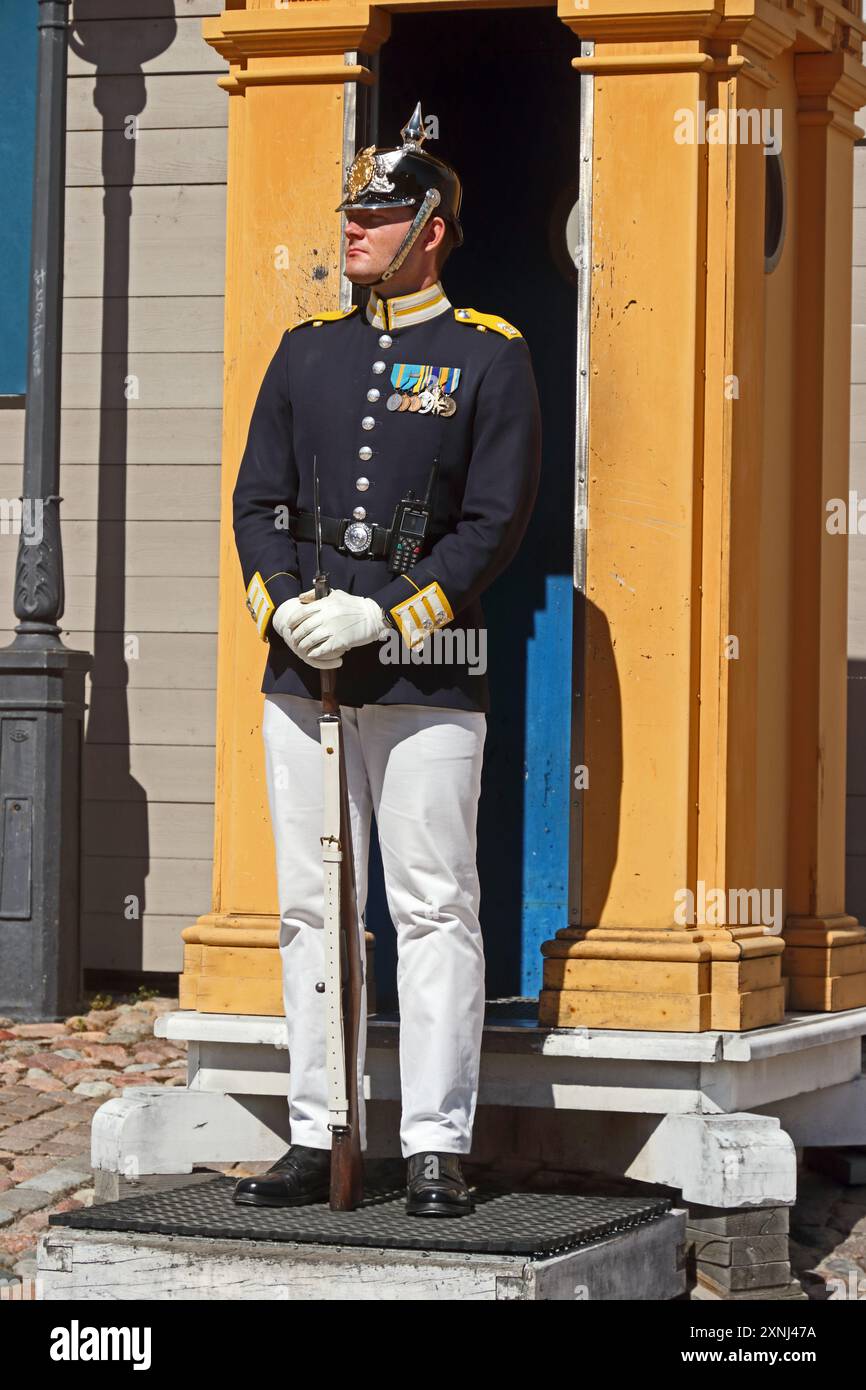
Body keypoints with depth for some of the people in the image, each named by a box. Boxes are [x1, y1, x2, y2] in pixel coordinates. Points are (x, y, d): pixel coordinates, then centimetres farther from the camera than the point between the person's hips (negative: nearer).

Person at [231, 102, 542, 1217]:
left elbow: (496, 521, -7)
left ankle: (436, 1149, 0)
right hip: (300, 670, 5)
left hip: (427, 673, -5)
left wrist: (382, 618, -15)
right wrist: (288, 604, -8)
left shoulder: (490, 357, 0)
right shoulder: (307, 349, 14)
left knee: (434, 910, -4)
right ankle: (316, 1138, 12)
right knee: (308, 908, 6)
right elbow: (257, 497, 11)